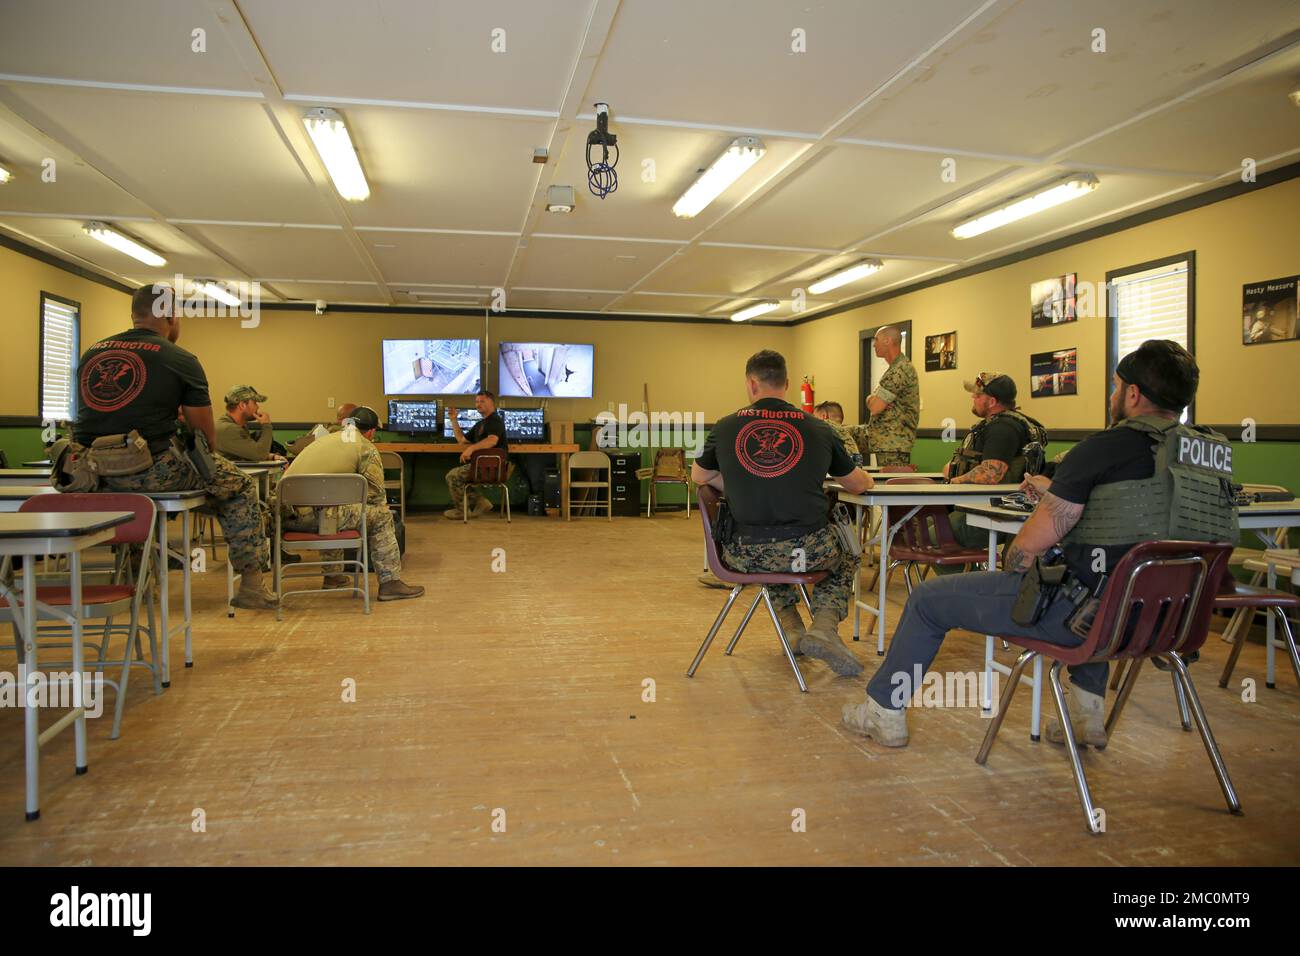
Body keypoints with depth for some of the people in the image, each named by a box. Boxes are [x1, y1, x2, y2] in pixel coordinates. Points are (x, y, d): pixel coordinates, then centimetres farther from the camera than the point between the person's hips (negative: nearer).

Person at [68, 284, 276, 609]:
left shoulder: (92, 352, 14)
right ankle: (250, 584, 12)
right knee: (239, 486, 14)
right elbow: (206, 435, 3)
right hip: (152, 471, -6)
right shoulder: (181, 360, -3)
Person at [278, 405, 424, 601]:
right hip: (313, 516, -8)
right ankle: (390, 583, 9)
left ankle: (332, 575, 42)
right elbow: (377, 495, 2)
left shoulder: (326, 439, 26)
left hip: (285, 513, 8)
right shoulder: (366, 448, 3)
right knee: (382, 516, 6)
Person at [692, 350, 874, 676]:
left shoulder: (725, 428, 3)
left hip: (745, 555, 2)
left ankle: (793, 631, 26)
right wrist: (866, 478, 40)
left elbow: (699, 476, 20)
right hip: (809, 549, -1)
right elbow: (859, 484, 16)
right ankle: (824, 628, 9)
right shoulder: (818, 429, 2)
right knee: (846, 561, 33)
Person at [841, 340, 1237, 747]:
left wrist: (1010, 573, 6)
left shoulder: (1103, 449, -18)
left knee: (927, 599, 7)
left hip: (1077, 613, -8)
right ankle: (1088, 713, 37)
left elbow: (1030, 545, -16)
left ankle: (885, 712, 24)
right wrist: (1058, 492, 25)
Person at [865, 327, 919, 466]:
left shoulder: (900, 370, -15)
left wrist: (872, 400, 2)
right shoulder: (895, 368, 19)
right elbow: (872, 403, 17)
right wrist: (875, 400, -5)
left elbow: (874, 407, -20)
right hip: (885, 443, 10)